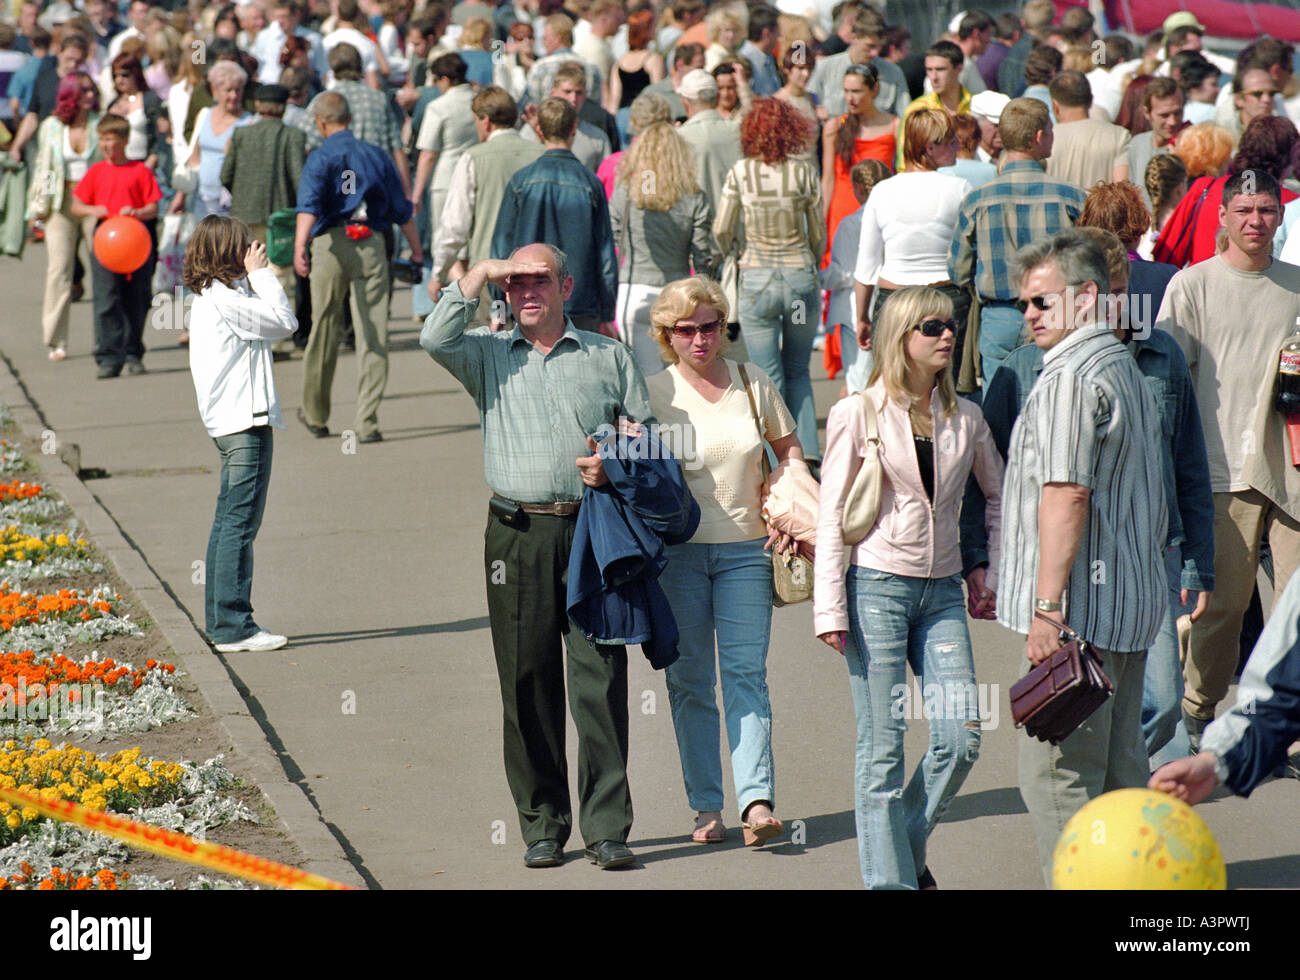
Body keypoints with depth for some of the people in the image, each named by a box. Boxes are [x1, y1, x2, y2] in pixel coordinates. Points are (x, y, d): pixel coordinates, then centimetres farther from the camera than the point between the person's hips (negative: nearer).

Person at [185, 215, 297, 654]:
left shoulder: (209, 297, 15)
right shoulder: (225, 299, -16)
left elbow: (270, 331, 16)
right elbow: (284, 321, -13)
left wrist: (255, 276, 10)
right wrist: (260, 273, -6)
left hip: (231, 423, 10)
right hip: (245, 422, -10)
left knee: (228, 522, 13)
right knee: (240, 524, -8)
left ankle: (219, 622, 18)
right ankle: (233, 627, -7)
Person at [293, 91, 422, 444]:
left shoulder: (320, 158, -1)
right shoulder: (377, 156, 12)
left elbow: (309, 205, -18)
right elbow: (402, 210, 16)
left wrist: (299, 247, -30)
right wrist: (417, 250, 28)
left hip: (332, 244, -2)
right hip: (372, 245, 2)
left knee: (324, 330, 11)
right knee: (374, 333, 1)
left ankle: (315, 415, 25)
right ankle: (367, 420, -8)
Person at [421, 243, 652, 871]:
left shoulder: (608, 356, 13)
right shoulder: (488, 356, 13)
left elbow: (646, 433, 14)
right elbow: (435, 340, -7)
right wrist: (481, 272, -1)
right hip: (517, 532, 1)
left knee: (600, 678, -6)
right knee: (526, 682, 2)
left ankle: (607, 827, -3)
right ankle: (541, 826, 10)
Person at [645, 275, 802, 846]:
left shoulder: (752, 383, 5)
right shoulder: (654, 394, 0)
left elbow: (788, 446, 16)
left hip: (746, 546, 1)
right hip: (677, 550, -1)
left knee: (745, 673, -7)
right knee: (690, 681, 3)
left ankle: (757, 799, -13)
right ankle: (706, 806, 8)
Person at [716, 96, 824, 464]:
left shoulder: (741, 172, -6)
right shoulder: (805, 173, -5)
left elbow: (722, 229, 0)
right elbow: (818, 235, 2)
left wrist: (729, 249, 23)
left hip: (757, 279, -1)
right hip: (801, 277, 1)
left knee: (769, 377, 5)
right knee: (797, 372, 17)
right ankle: (808, 452, 9)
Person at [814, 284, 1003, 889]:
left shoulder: (964, 419, 8)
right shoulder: (858, 414, -3)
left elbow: (998, 493, 24)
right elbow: (831, 514, -3)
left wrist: (993, 571, 14)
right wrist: (830, 607, -9)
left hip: (942, 590, 4)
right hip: (877, 588, -4)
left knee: (961, 740, -3)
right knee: (883, 748, -2)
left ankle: (909, 847, 20)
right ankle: (890, 876, 7)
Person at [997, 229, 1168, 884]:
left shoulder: (1070, 378, -13)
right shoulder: (1127, 370, 19)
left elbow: (1066, 495, -21)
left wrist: (1047, 606, -23)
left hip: (1082, 605, -10)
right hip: (1133, 601, 10)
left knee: (1056, 774, -8)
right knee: (1119, 768, 14)